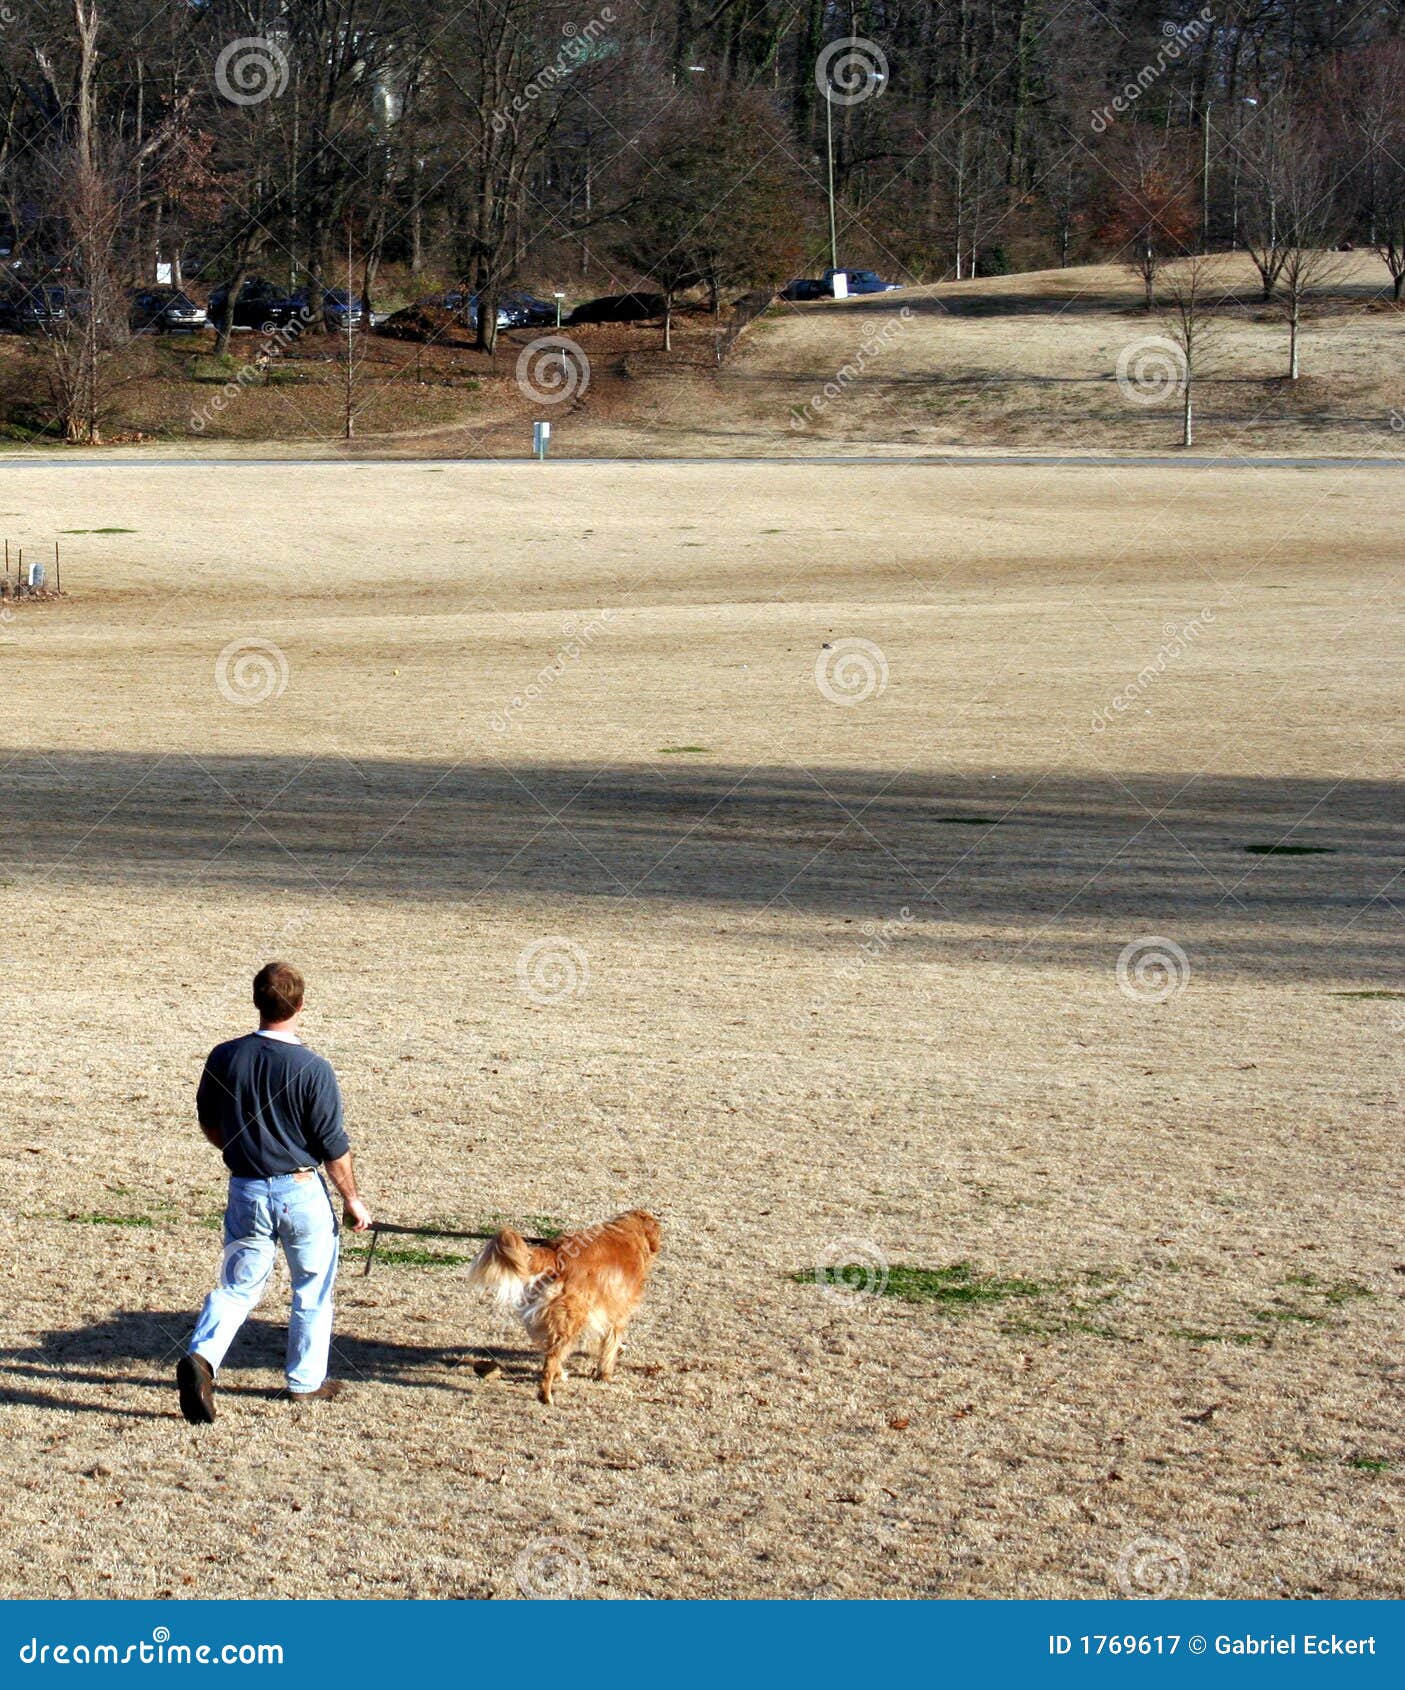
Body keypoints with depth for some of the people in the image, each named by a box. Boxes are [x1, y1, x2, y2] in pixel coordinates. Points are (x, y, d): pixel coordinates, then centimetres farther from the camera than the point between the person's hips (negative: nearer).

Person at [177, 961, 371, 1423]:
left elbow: (209, 1123, 10)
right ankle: (307, 1380, 23)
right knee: (313, 1289, 15)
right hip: (302, 1192, -3)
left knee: (238, 1286, 11)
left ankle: (202, 1355, -13)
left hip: (246, 1191, 3)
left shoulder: (224, 1058, -4)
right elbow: (334, 1146, -10)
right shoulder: (312, 1069, -16)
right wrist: (353, 1200, 4)